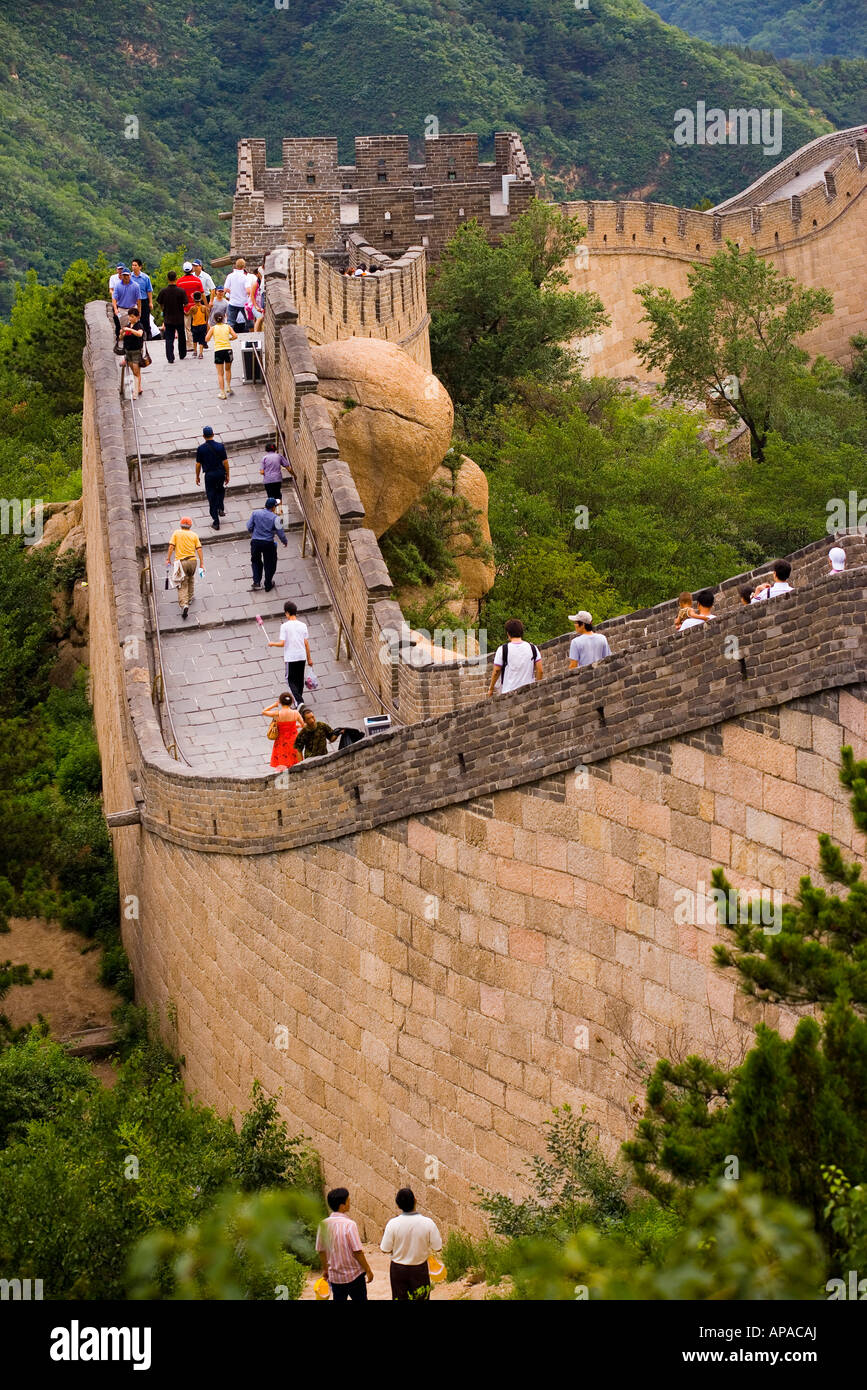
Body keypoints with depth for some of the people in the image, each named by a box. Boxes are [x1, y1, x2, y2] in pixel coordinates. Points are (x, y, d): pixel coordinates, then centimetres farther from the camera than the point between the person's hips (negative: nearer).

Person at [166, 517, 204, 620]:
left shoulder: (176, 533, 4)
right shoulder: (194, 535, 7)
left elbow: (171, 546, -6)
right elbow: (199, 549, 1)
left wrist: (168, 559, 1)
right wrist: (201, 563, 3)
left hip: (180, 561, -2)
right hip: (192, 560, 2)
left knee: (182, 585, -4)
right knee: (191, 579, 30)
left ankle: (184, 604, -22)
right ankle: (190, 598, 41)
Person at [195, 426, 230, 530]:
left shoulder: (201, 448, -9)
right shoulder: (220, 446, -7)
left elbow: (198, 464, -3)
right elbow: (225, 462, -5)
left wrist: (197, 477, 10)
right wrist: (227, 475, 6)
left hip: (209, 475, -1)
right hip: (221, 473, 1)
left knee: (211, 498, 6)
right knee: (220, 490, 33)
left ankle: (216, 522, 7)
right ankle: (221, 508, 18)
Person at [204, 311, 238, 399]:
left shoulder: (213, 328, 1)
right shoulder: (228, 326, 4)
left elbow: (206, 339, -3)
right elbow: (235, 336, -4)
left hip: (218, 351, -2)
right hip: (228, 349, 2)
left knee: (220, 374, 5)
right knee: (228, 370, 26)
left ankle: (222, 393, 2)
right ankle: (228, 387, 18)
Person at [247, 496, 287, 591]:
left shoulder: (255, 513, -4)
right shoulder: (274, 518, -13)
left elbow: (249, 527, 4)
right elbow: (280, 532, -6)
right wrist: (285, 541, 13)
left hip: (255, 542, 2)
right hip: (268, 543, -2)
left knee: (256, 561, 24)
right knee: (269, 563, 15)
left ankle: (256, 582, 15)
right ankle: (268, 585, 24)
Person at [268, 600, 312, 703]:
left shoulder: (285, 626, -12)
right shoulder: (303, 625, 0)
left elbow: (282, 643, -16)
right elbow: (306, 643, 3)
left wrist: (272, 644, 5)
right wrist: (309, 659, 12)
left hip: (290, 657, -4)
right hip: (302, 656, 4)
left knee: (291, 680, 5)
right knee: (300, 679, 18)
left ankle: (299, 701, -11)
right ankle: (299, 700, 29)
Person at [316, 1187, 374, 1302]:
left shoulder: (324, 1224, -3)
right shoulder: (349, 1224, -20)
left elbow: (321, 1250, 5)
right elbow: (357, 1252, -18)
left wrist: (325, 1269, 20)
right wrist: (368, 1270, -6)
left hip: (335, 1277, 5)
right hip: (354, 1275, -5)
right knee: (360, 1300, 9)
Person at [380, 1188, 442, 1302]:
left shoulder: (393, 1224, -17)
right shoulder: (428, 1223, -17)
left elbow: (385, 1250, -9)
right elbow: (437, 1247, -9)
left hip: (398, 1269, 0)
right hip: (420, 1269, 0)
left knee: (400, 1298, 14)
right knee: (421, 1297, 14)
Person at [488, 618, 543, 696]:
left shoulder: (502, 650, -6)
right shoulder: (532, 648, 3)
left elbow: (496, 672, -1)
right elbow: (540, 671, 3)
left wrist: (491, 689, 12)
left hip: (508, 691, -3)